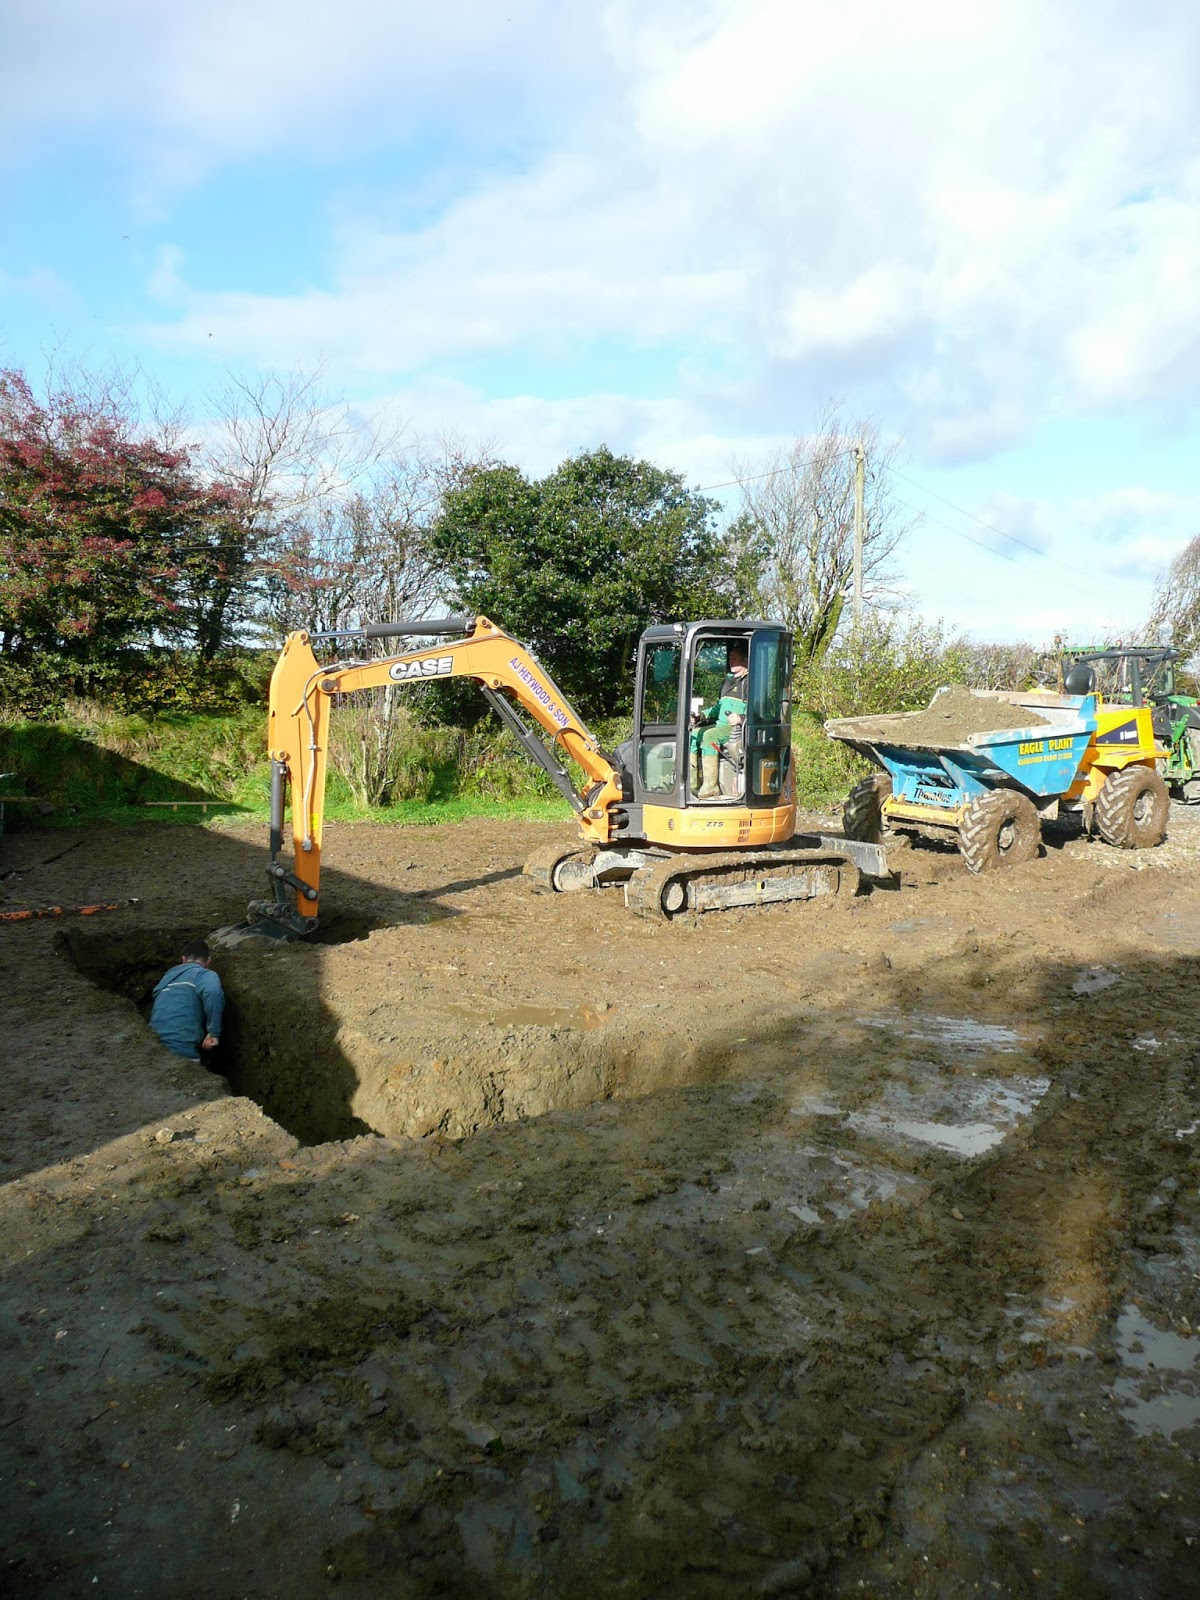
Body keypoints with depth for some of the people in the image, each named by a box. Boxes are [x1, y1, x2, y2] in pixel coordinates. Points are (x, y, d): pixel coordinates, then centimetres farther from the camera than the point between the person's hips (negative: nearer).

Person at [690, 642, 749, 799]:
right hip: (720, 725, 9)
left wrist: (742, 717, -29)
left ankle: (711, 787, -34)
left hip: (738, 727, -9)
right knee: (691, 735, -8)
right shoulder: (728, 680, 26)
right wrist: (701, 715, 19)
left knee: (709, 736, -33)